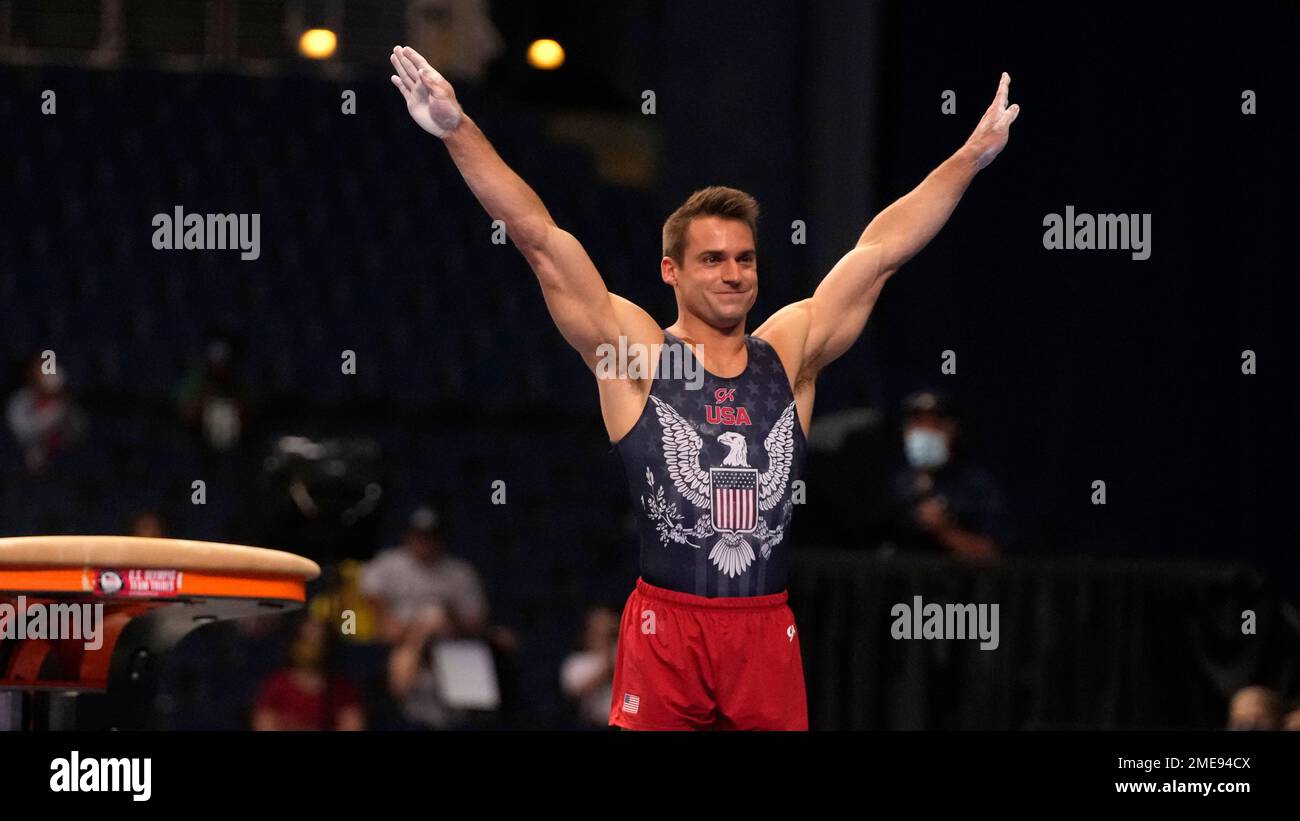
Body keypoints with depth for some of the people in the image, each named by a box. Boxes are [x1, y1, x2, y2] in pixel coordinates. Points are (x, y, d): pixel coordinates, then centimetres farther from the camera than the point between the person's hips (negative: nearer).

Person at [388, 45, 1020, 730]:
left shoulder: (790, 353, 9)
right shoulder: (635, 354, 0)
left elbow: (880, 251, 11)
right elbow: (540, 240, -6)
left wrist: (972, 157, 11)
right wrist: (458, 131, -12)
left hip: (768, 631, 3)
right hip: (665, 628, -3)